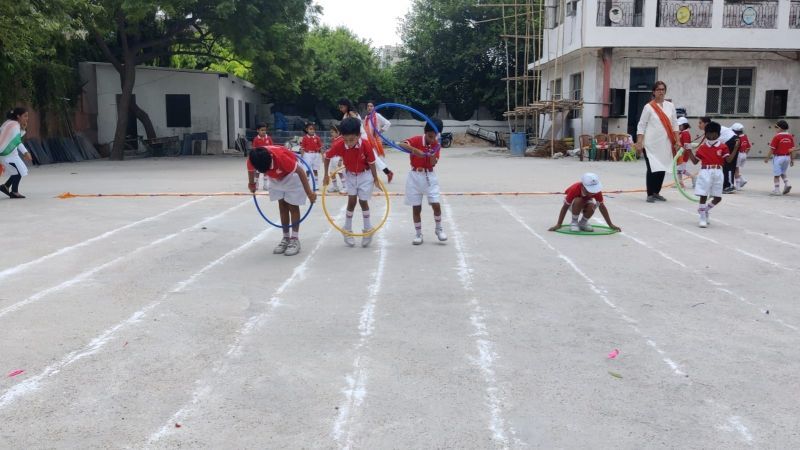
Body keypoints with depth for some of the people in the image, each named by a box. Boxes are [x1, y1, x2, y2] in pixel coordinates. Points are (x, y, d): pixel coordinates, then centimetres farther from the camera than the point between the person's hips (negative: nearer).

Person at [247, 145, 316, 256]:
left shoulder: (280, 156, -42)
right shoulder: (252, 159, -28)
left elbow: (300, 171, -30)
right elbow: (251, 171, -2)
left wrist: (309, 193, -26)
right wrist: (251, 184, 17)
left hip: (292, 175, -5)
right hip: (276, 178, 5)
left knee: (293, 207, 0)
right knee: (282, 207, 8)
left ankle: (295, 240, 5)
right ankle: (286, 238, 17)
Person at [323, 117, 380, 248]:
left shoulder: (366, 145, -31)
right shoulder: (339, 145, -27)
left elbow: (371, 163, -16)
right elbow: (327, 157, -9)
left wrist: (375, 179, -4)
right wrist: (326, 175, -3)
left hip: (365, 175, -1)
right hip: (350, 175, 1)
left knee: (363, 201, 7)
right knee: (352, 201, -1)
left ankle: (368, 230, 25)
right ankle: (347, 230, 14)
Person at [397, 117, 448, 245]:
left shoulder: (437, 145, -2)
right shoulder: (416, 140, -11)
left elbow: (433, 164, -9)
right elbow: (401, 144, -29)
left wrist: (432, 155, -28)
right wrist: (414, 150, -43)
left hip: (430, 177, 2)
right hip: (415, 177, -2)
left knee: (436, 204, -6)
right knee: (416, 208, 3)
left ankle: (439, 229, 18)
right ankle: (418, 234, 17)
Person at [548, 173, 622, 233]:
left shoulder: (597, 191, -28)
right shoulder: (574, 189, -36)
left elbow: (602, 207, -19)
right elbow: (565, 207, -32)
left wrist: (611, 225, -17)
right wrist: (558, 225, -34)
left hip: (586, 201, 3)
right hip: (573, 204, -3)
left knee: (592, 206, -32)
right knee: (578, 201, -38)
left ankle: (583, 222, -2)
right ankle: (574, 222, -15)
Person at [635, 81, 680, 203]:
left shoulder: (670, 106, 9)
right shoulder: (649, 107, -4)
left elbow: (674, 125, 12)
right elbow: (641, 126, -4)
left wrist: (677, 141, 5)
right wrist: (639, 143, -11)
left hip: (665, 144, 4)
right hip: (651, 144, -4)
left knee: (662, 169, 8)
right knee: (652, 169, -4)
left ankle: (656, 192, 22)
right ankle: (650, 194, 4)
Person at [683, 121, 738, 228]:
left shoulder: (723, 147, 3)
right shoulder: (702, 147, 5)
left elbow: (729, 160, -5)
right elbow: (695, 161, 8)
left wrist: (736, 148, -12)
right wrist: (689, 151, -1)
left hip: (718, 173, 1)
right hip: (705, 172, -1)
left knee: (718, 198, 5)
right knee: (703, 196, -3)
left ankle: (705, 210, 29)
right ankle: (703, 217, 7)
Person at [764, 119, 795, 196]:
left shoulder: (777, 136, -13)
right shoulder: (790, 136, 3)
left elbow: (772, 149, -13)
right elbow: (792, 149, 6)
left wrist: (767, 158, -5)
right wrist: (792, 159, 13)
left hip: (778, 157, -6)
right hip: (787, 157, 6)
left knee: (776, 175, 3)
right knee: (783, 173, 23)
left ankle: (777, 190, 6)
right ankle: (787, 184, 3)